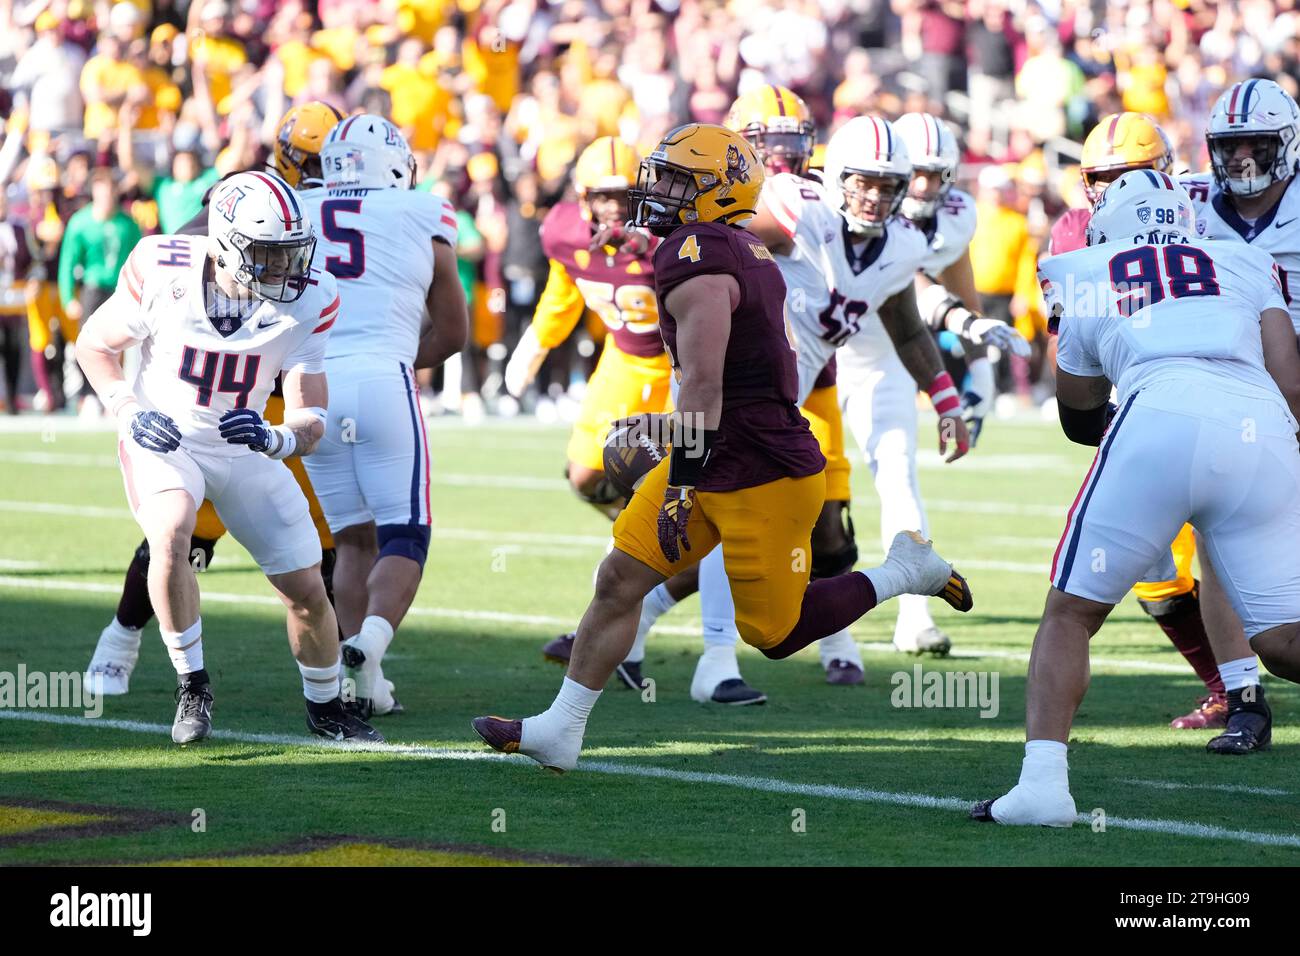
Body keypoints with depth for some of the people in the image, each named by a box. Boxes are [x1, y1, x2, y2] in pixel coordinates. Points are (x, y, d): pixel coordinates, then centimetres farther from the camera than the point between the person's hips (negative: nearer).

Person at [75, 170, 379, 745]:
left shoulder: (308, 302, -19)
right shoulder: (162, 271, -22)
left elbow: (310, 422, -19)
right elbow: (94, 344, -5)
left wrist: (273, 438, -42)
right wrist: (130, 412, -21)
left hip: (245, 448, 2)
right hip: (163, 439, -2)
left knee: (307, 591, 2)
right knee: (171, 536, -32)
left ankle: (326, 709, 30)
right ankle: (193, 688, -12)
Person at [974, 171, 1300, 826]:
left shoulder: (1080, 281, 26)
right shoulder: (1247, 264, 28)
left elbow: (1081, 421, 36)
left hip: (1159, 419, -2)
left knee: (1071, 612, 10)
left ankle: (1043, 778, -4)